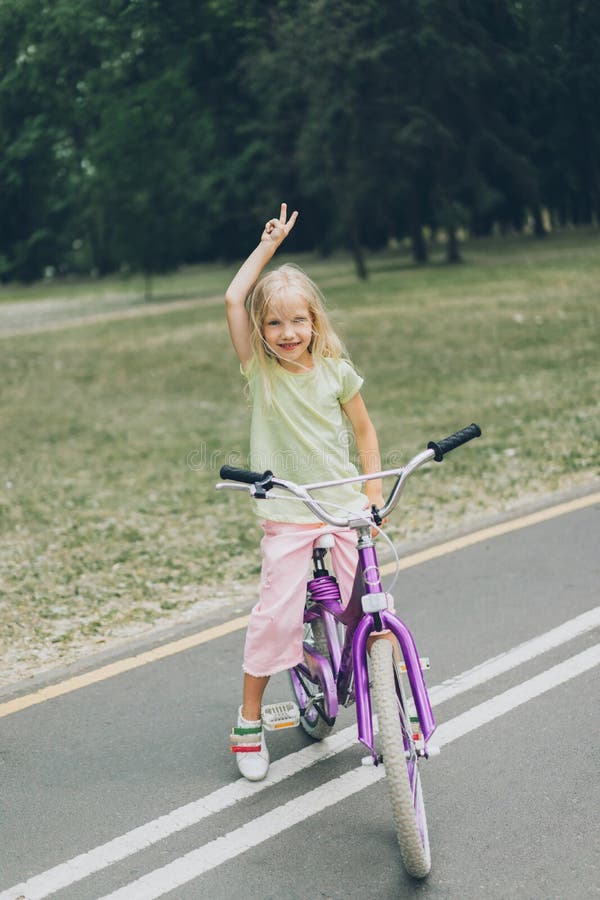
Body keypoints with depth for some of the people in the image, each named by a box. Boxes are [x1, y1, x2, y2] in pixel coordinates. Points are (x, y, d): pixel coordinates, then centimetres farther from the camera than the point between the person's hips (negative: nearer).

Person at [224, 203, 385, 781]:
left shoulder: (336, 370, 0)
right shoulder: (259, 370, -4)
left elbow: (364, 431, 11)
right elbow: (233, 299, -14)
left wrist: (375, 492, 3)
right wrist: (268, 245, -6)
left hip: (345, 510, 2)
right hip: (287, 519, -1)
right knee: (274, 616, -7)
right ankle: (249, 720, 10)